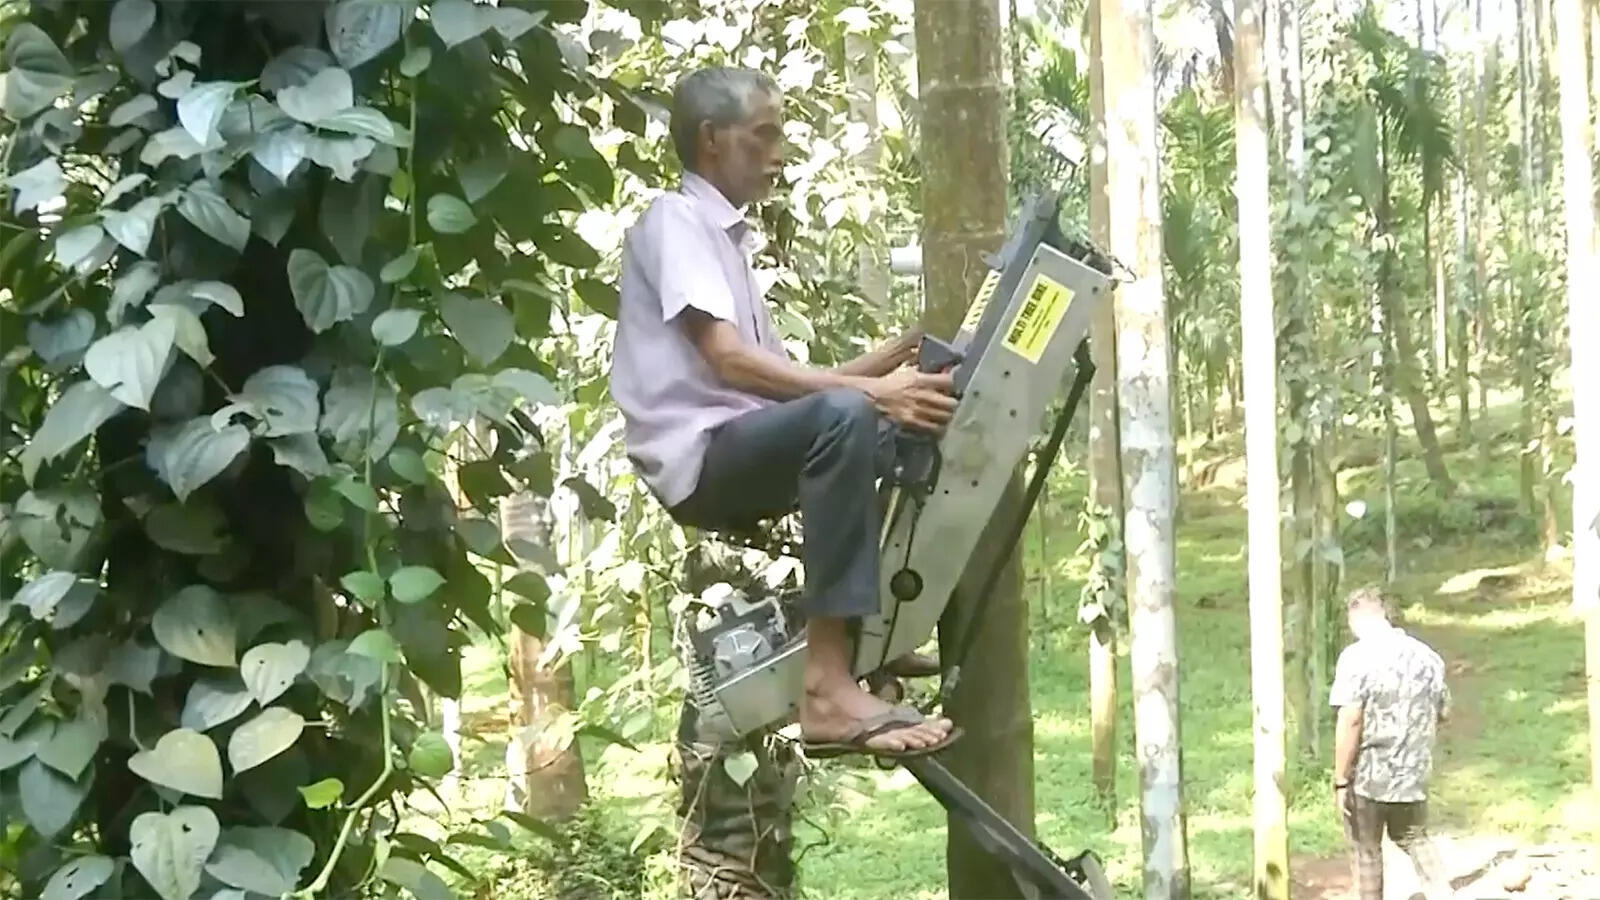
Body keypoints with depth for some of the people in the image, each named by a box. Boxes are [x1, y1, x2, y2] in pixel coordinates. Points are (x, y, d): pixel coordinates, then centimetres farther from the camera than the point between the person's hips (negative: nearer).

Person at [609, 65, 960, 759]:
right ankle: (828, 687, -38)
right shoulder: (675, 220, -4)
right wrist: (869, 389, -25)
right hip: (699, 457, -10)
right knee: (845, 416, -33)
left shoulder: (728, 237, 24)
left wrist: (891, 360, 7)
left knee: (910, 437, 10)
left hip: (747, 449, 10)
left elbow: (776, 376, 18)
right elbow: (729, 361, -19)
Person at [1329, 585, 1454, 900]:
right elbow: (1443, 712, 12)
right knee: (1416, 840, 23)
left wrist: (1340, 780, -16)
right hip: (1414, 771, 5)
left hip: (1369, 775, -5)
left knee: (1367, 851, 12)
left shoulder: (1356, 657, -17)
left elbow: (1350, 721, -21)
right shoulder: (1425, 655, 2)